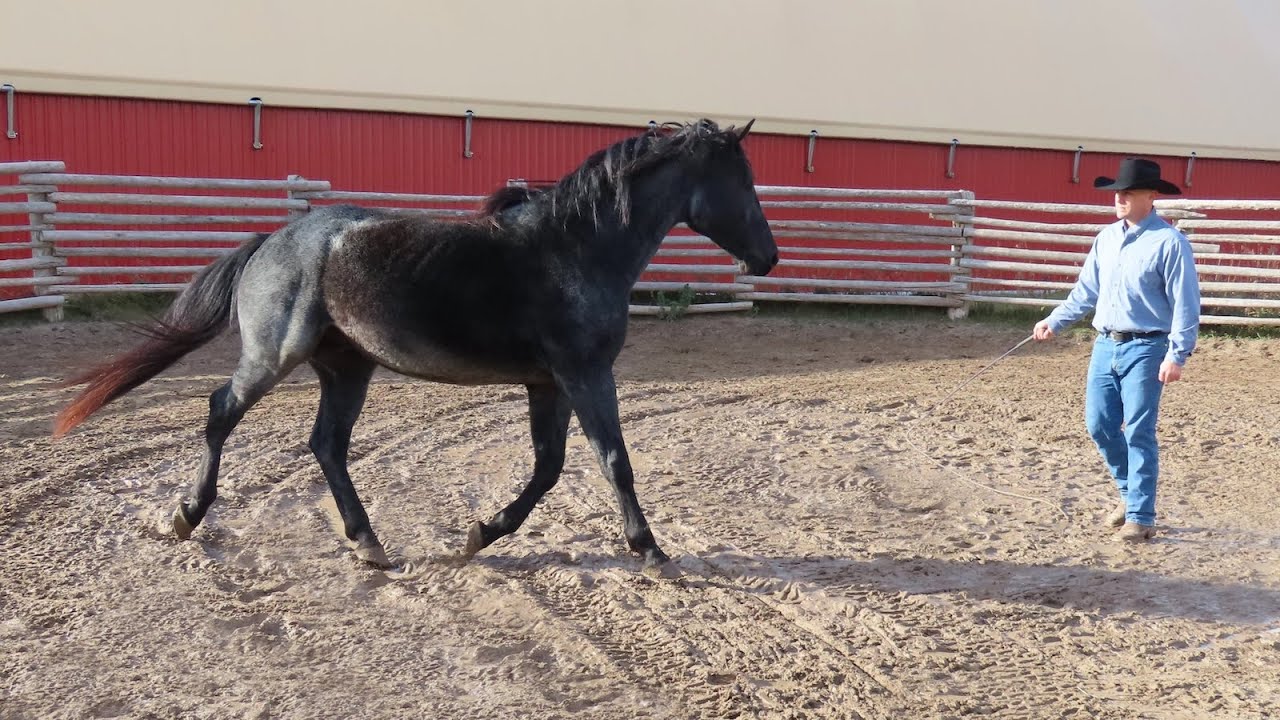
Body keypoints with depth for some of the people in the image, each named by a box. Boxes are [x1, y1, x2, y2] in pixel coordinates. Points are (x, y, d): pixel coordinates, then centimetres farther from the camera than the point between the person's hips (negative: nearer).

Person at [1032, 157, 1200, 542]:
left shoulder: (1169, 242, -11)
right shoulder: (1106, 237, 9)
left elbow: (1185, 304, -12)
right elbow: (1086, 290, 16)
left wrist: (1176, 355, -18)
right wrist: (1055, 321, 7)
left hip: (1145, 349, -6)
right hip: (1106, 344, 7)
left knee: (1138, 432, -4)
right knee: (1099, 425, 9)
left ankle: (1140, 517, 6)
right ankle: (1130, 491, 31)